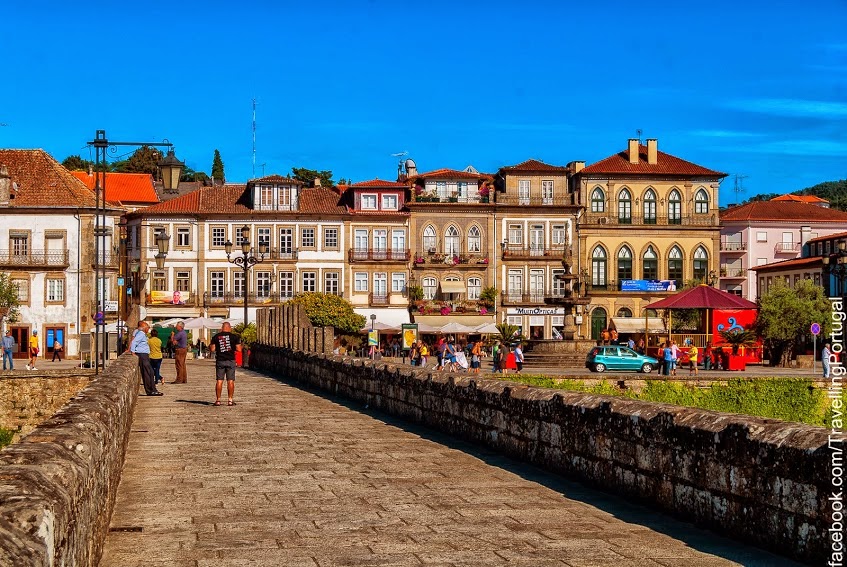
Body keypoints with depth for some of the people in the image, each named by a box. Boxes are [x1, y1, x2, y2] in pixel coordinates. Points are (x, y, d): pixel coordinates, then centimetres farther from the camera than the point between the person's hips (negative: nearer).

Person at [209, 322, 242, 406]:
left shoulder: (216, 337, 1)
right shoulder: (234, 337, -2)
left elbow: (212, 349, -1)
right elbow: (238, 349, -5)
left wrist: (209, 345, 19)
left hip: (220, 360, 1)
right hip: (231, 360, -1)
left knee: (219, 381, 4)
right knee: (230, 381, 3)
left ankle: (218, 400, 4)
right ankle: (230, 400, 2)